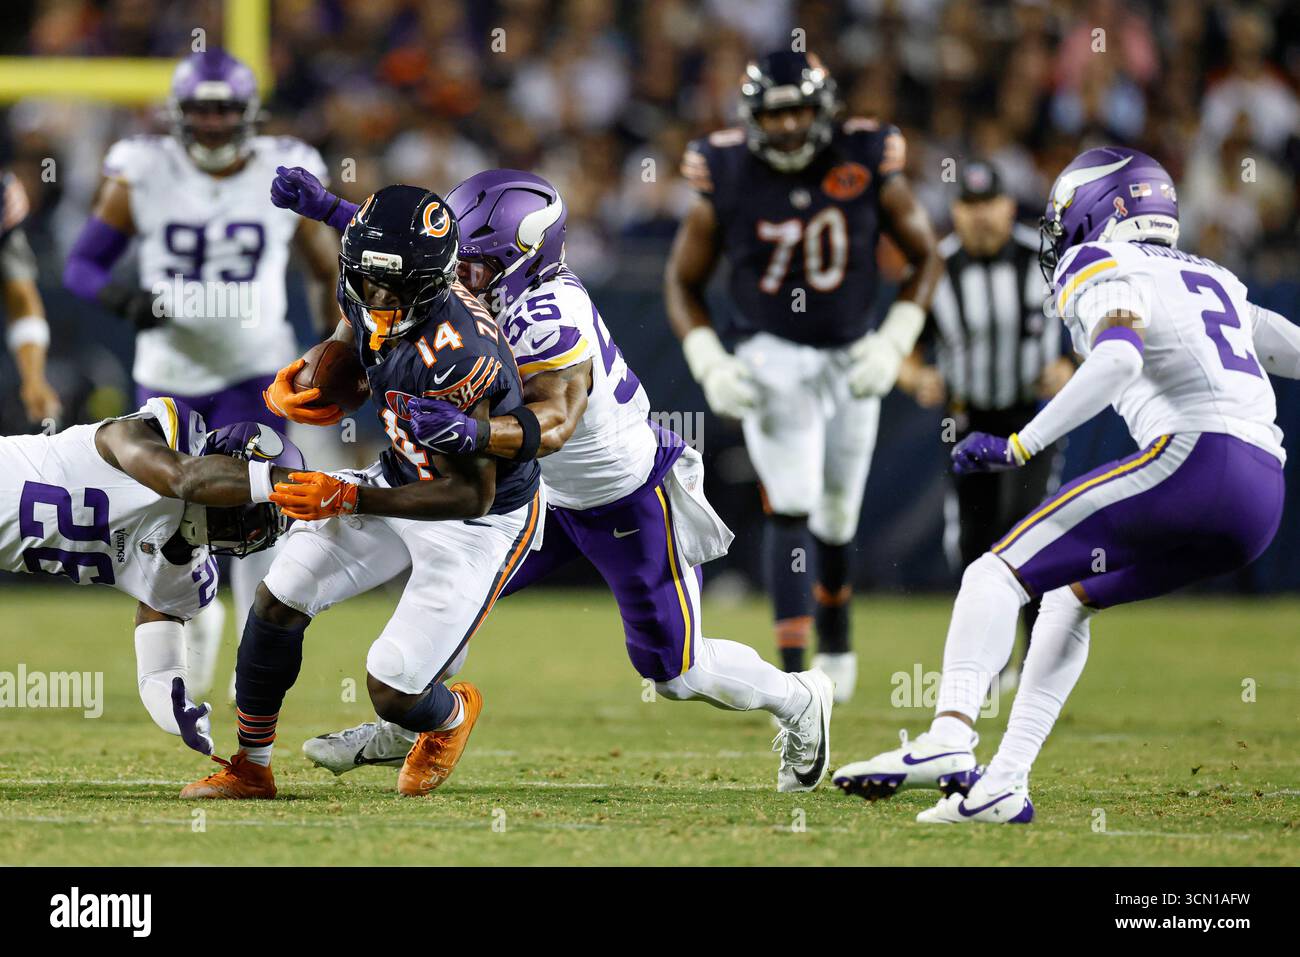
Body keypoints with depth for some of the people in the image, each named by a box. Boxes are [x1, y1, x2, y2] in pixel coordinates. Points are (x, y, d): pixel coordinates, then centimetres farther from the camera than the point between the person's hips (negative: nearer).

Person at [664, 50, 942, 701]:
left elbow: (924, 258, 0)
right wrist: (708, 364, -14)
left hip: (850, 359, 2)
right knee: (790, 509, -19)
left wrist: (893, 343, -11)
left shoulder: (868, 165, -13)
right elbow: (683, 282, -1)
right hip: (771, 358, -2)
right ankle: (794, 671, -22)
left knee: (836, 517, 15)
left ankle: (835, 640, 43)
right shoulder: (727, 178, -13)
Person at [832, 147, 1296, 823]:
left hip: (1195, 461, -8)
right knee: (1068, 600, 22)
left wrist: (1019, 447, -19)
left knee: (999, 573, -6)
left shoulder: (1105, 270, 4)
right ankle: (1002, 786, 14)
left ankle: (949, 738, -26)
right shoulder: (1211, 281, 29)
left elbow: (1118, 361, -15)